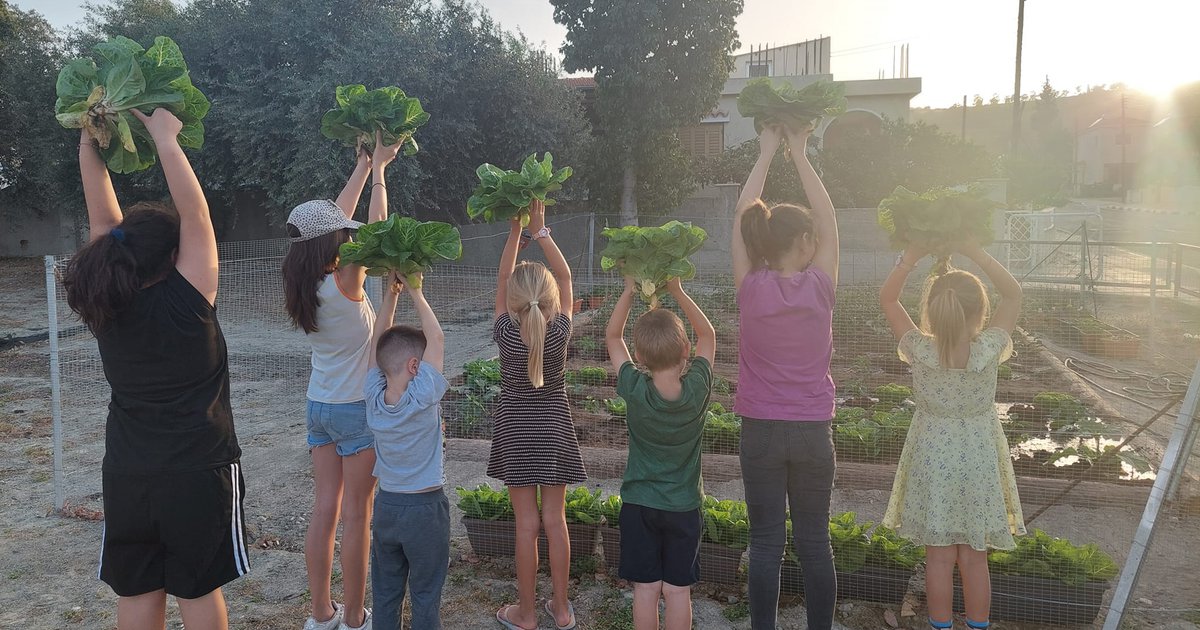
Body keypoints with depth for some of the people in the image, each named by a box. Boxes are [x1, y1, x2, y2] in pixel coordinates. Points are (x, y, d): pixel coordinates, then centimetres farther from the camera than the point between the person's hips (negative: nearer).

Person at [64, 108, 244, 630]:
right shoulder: (187, 302, -18)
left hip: (127, 474, 4)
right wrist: (165, 138, -13)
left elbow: (103, 215, 0)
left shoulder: (106, 307, -5)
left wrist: (89, 139, 0)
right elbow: (195, 212, -18)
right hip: (199, 471, -4)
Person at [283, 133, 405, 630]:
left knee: (325, 509, 12)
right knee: (356, 514, 3)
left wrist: (364, 164, 13)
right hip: (356, 408, -7)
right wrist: (378, 168, -4)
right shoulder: (345, 284, -21)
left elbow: (337, 217, 8)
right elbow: (375, 229, -13)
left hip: (319, 406, 7)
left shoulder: (304, 285, -1)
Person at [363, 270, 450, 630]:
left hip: (386, 505, 5)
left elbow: (378, 342, -1)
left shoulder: (374, 397, -10)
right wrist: (415, 292, -11)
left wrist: (392, 292, -4)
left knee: (385, 592, 16)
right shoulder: (422, 398, -22)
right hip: (425, 508, -5)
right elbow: (437, 339, -17)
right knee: (425, 595, 8)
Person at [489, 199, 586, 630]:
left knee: (527, 523, 5)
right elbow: (565, 276, -4)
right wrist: (540, 230, -4)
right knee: (555, 519, 9)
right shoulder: (560, 333, -16)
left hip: (516, 430, -1)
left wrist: (515, 231, -2)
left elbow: (502, 278, -4)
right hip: (554, 429, 1)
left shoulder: (505, 334, -17)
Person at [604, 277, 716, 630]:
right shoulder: (697, 388, -18)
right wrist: (677, 291, -5)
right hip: (683, 507, 1)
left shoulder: (635, 390, -19)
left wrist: (630, 290, -6)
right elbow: (707, 334, -1)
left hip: (638, 504, 0)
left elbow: (612, 337, -4)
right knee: (677, 590, 11)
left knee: (645, 588, 9)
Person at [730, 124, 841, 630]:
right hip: (813, 432, 0)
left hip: (761, 432, 0)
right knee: (814, 543, 11)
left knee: (765, 543, 6)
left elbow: (741, 217, 1)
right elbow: (828, 220, 3)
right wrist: (799, 153, 9)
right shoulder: (820, 287, -9)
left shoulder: (751, 288, -10)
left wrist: (765, 155, 8)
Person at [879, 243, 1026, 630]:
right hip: (977, 461, 0)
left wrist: (913, 254, -17)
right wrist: (973, 251, -15)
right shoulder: (988, 351, -22)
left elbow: (887, 298, -9)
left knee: (939, 557, 12)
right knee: (974, 558, 15)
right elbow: (1013, 293, -9)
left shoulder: (920, 352, -21)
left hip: (932, 460, 0)